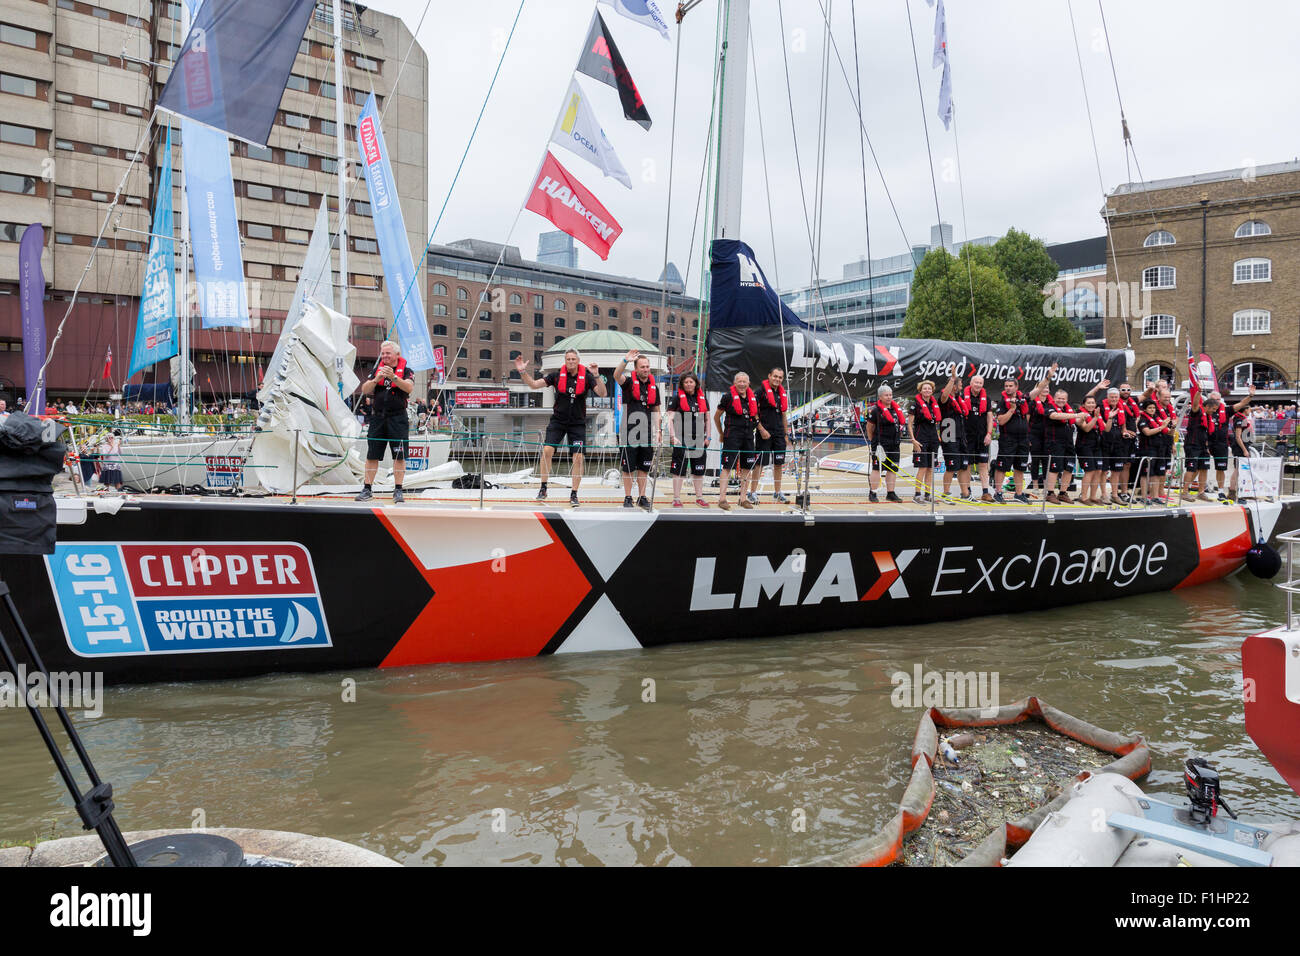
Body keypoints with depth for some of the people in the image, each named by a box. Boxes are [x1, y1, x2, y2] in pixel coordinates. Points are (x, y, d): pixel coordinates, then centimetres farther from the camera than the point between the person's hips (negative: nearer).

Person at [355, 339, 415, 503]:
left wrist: (393, 377, -32)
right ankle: (367, 489, 11)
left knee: (399, 456, -2)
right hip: (377, 417, 3)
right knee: (372, 455, 4)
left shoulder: (407, 371, 2)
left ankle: (398, 490, 5)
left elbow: (409, 387, -18)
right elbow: (365, 390, 3)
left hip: (398, 418, -3)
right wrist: (376, 379, -15)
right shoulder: (377, 370, 12)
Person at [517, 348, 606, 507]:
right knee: (547, 450, -13)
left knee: (578, 458, -5)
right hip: (557, 420, 1)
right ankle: (543, 489, 2)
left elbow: (602, 393, -14)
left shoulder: (586, 376, -5)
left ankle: (574, 494, 8)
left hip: (577, 423, 0)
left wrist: (597, 376, -28)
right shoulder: (557, 375, -2)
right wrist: (523, 372, -13)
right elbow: (534, 384, 1)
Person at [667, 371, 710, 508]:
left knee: (699, 470, 9)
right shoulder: (678, 398, -1)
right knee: (679, 469, -3)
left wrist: (707, 437, 10)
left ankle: (699, 497, 19)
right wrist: (673, 436, -12)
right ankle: (676, 498, 4)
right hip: (681, 439, -4)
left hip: (698, 439, 4)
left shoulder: (702, 399, 11)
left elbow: (707, 419, 16)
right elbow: (670, 418, -4)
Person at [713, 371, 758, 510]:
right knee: (727, 467, -9)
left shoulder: (753, 397, 9)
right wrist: (721, 434, 7)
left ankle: (743, 498, 16)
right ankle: (722, 498, -8)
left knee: (746, 467, 8)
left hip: (748, 436, 6)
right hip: (732, 436, -6)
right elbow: (716, 416, 3)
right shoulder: (728, 396, -5)